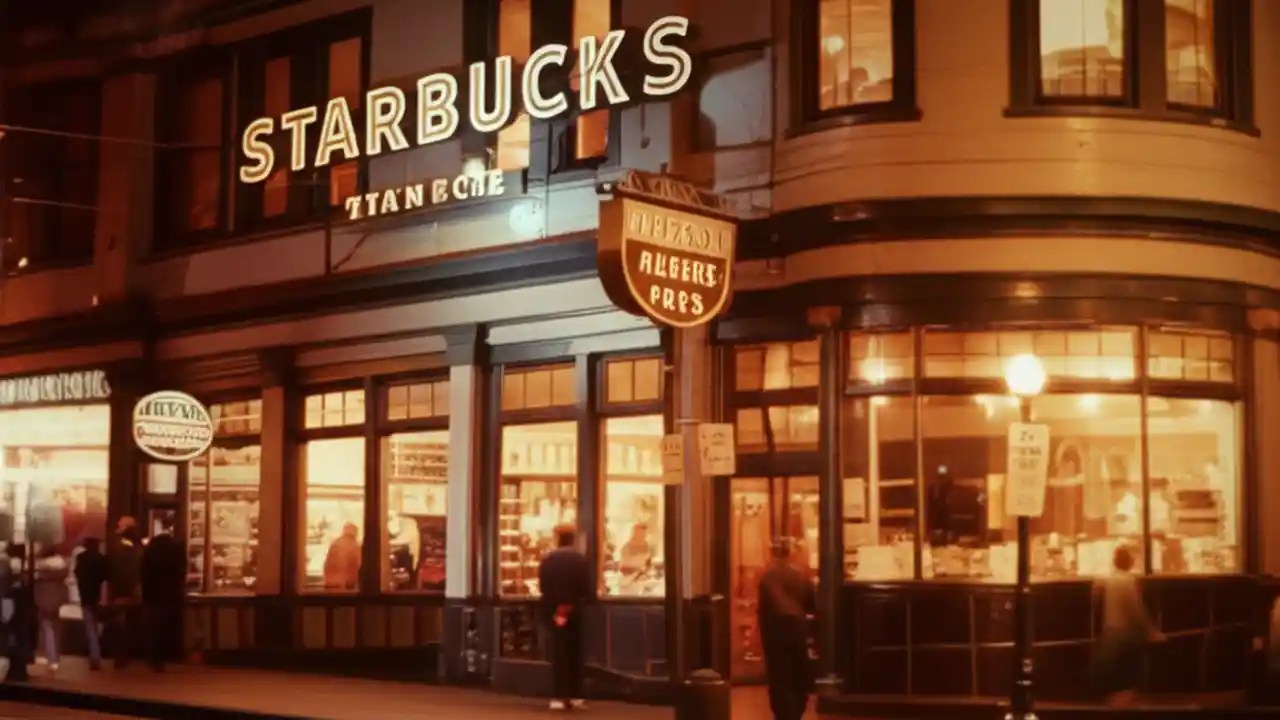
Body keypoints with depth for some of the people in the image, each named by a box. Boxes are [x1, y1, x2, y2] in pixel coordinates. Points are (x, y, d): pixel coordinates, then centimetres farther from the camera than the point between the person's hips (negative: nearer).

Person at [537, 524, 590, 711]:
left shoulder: (547, 559, 0)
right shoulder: (580, 559, -5)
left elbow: (542, 586, 0)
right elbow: (586, 587, -8)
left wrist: (552, 606, 12)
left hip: (553, 611, 1)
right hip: (574, 611, -1)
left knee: (558, 653, 5)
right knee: (574, 653, 10)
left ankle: (559, 696, -2)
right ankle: (574, 696, 10)